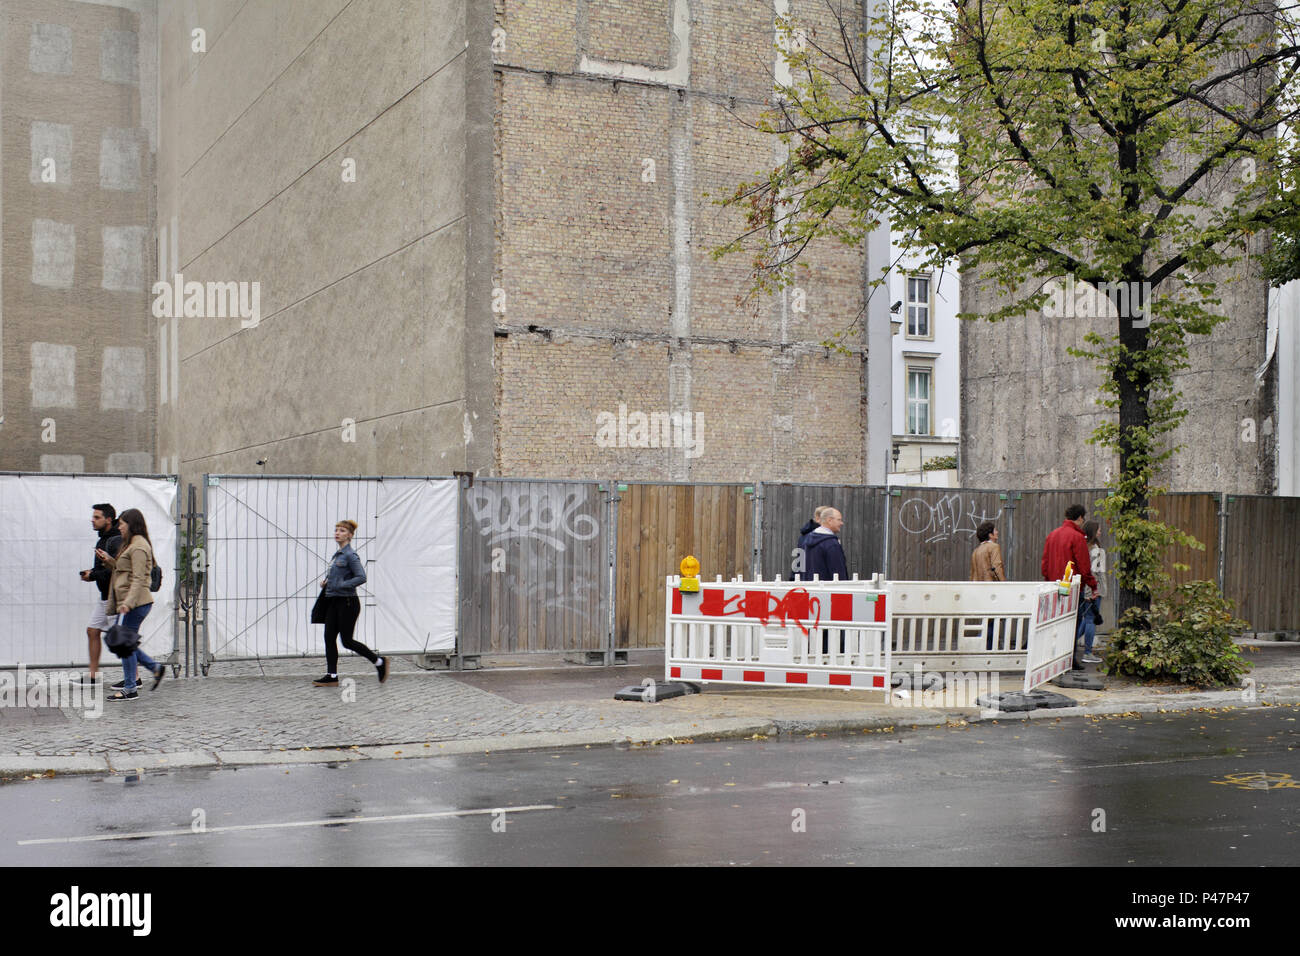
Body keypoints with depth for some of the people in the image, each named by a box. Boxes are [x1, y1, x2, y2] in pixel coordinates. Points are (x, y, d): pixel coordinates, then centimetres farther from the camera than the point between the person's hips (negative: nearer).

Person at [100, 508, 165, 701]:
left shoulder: (138, 547, -14)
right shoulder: (131, 545, 19)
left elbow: (138, 578, -21)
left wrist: (128, 602, -28)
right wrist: (110, 561, 13)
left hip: (136, 603, -11)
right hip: (128, 603, 11)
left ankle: (130, 689, 3)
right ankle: (155, 668, 15)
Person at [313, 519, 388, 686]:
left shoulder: (350, 555, -13)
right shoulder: (337, 554, 15)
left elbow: (361, 577, -21)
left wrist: (340, 585, -22)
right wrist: (327, 582, 10)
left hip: (347, 602, -9)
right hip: (334, 602, 9)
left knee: (347, 640, -4)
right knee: (329, 637, 3)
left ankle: (379, 662, 9)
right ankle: (332, 676, 5)